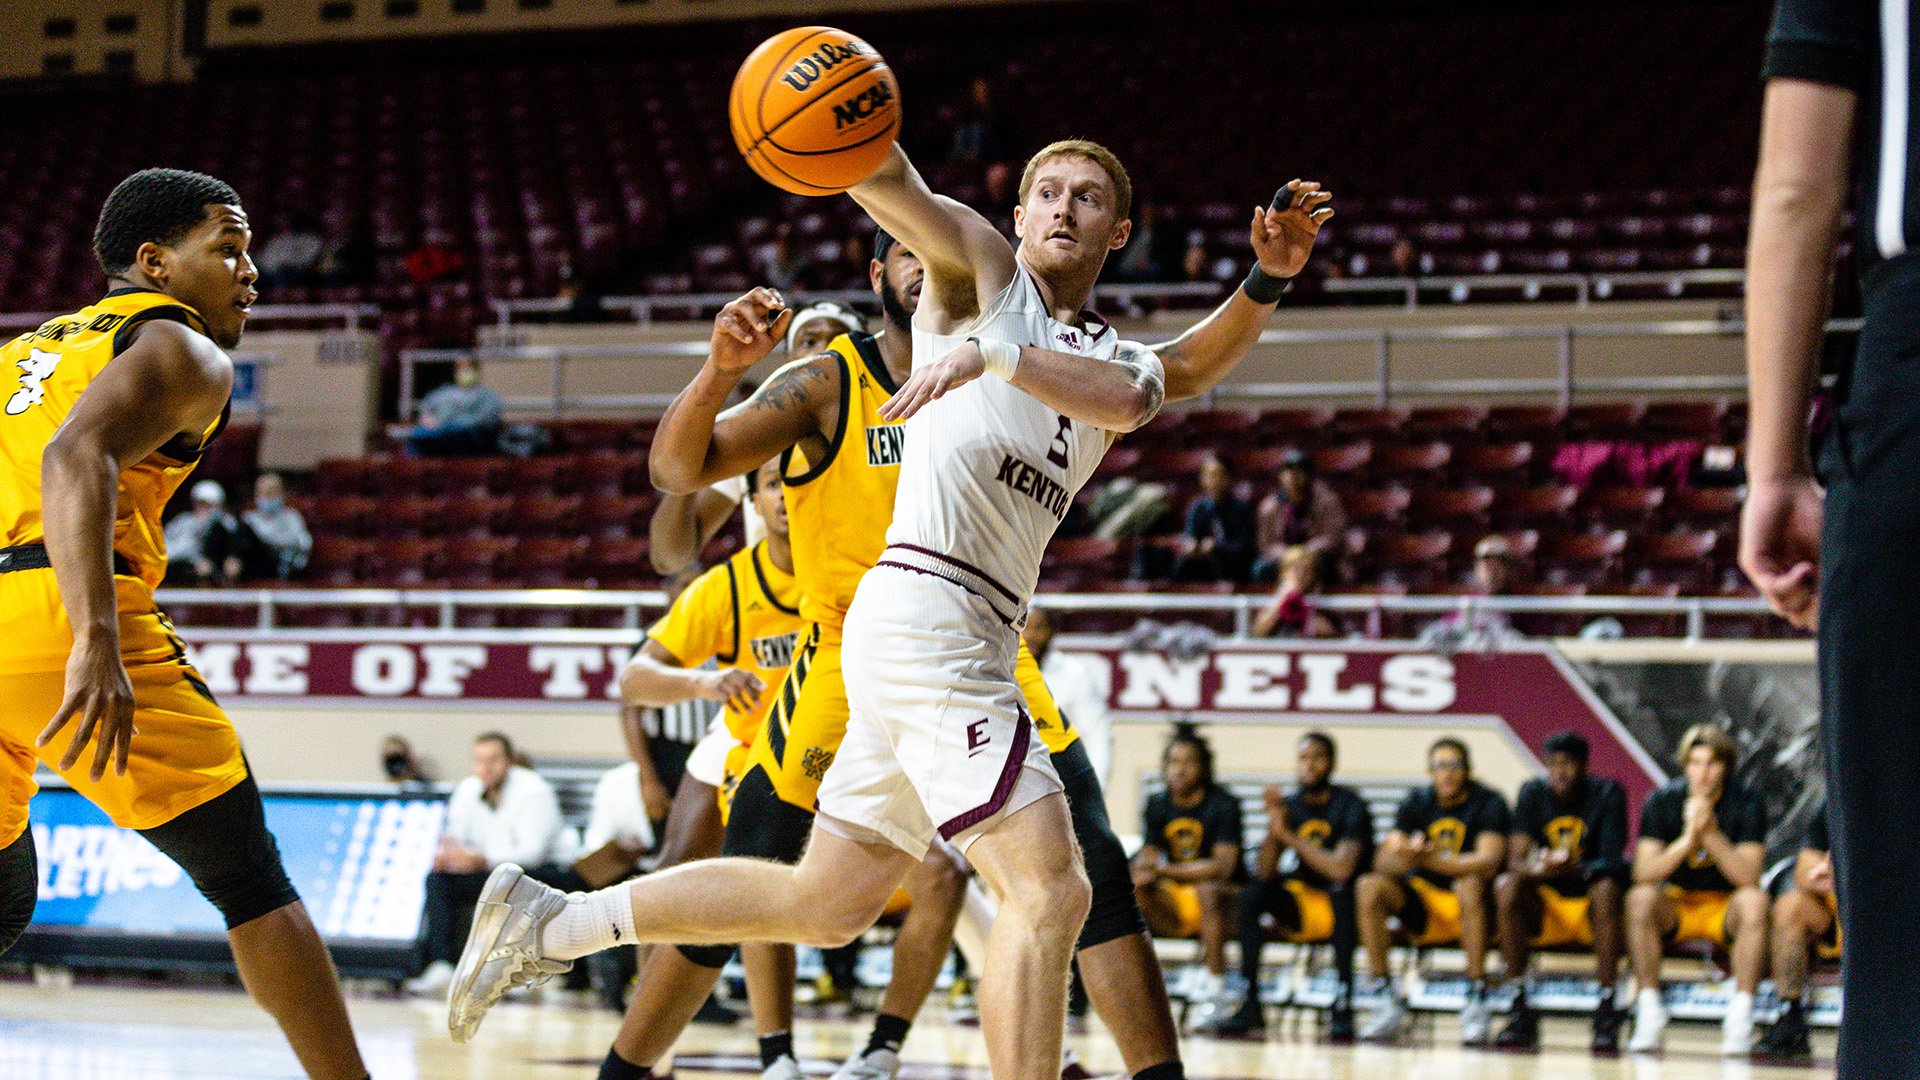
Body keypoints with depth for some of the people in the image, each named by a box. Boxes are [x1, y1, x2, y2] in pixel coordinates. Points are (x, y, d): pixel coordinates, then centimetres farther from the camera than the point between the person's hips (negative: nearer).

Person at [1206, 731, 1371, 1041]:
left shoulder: (1350, 806, -13)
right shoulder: (1290, 805, 1)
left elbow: (1342, 869, -27)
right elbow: (1265, 873, -6)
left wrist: (1289, 837, -21)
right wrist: (1273, 828, -22)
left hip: (1341, 905, -5)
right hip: (1302, 903, 5)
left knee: (1340, 888, -36)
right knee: (1252, 895, -18)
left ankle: (1343, 1004, -35)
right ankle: (1249, 1006, -17)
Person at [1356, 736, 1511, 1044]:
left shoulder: (1489, 803, -9)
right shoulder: (1417, 802, 3)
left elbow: (1488, 862, -25)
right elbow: (1384, 860, -6)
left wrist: (1430, 859, -37)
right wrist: (1403, 858, -32)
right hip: (1423, 897, 4)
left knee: (1470, 884, -36)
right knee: (1370, 886, -20)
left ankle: (1477, 1001, -31)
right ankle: (1388, 1003, -19)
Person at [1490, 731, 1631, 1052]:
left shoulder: (1608, 794, -7)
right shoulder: (1533, 793, 0)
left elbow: (1611, 863, -17)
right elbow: (1516, 859, -9)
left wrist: (1573, 868, -38)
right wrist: (1535, 868, -34)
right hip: (1544, 909, 2)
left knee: (1606, 889, -35)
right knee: (1506, 886, -27)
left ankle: (1606, 1013, -31)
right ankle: (1520, 1010, -24)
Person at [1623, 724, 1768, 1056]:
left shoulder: (1747, 806, -9)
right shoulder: (1662, 801, -6)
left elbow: (1749, 877, -20)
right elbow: (1643, 873, -16)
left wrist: (1710, 833, -30)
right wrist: (1689, 838, -28)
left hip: (1725, 910, -1)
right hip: (1674, 906, 1)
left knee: (1754, 901, -32)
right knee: (1641, 898, -30)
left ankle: (1741, 1014, -30)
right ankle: (1649, 1012, -25)